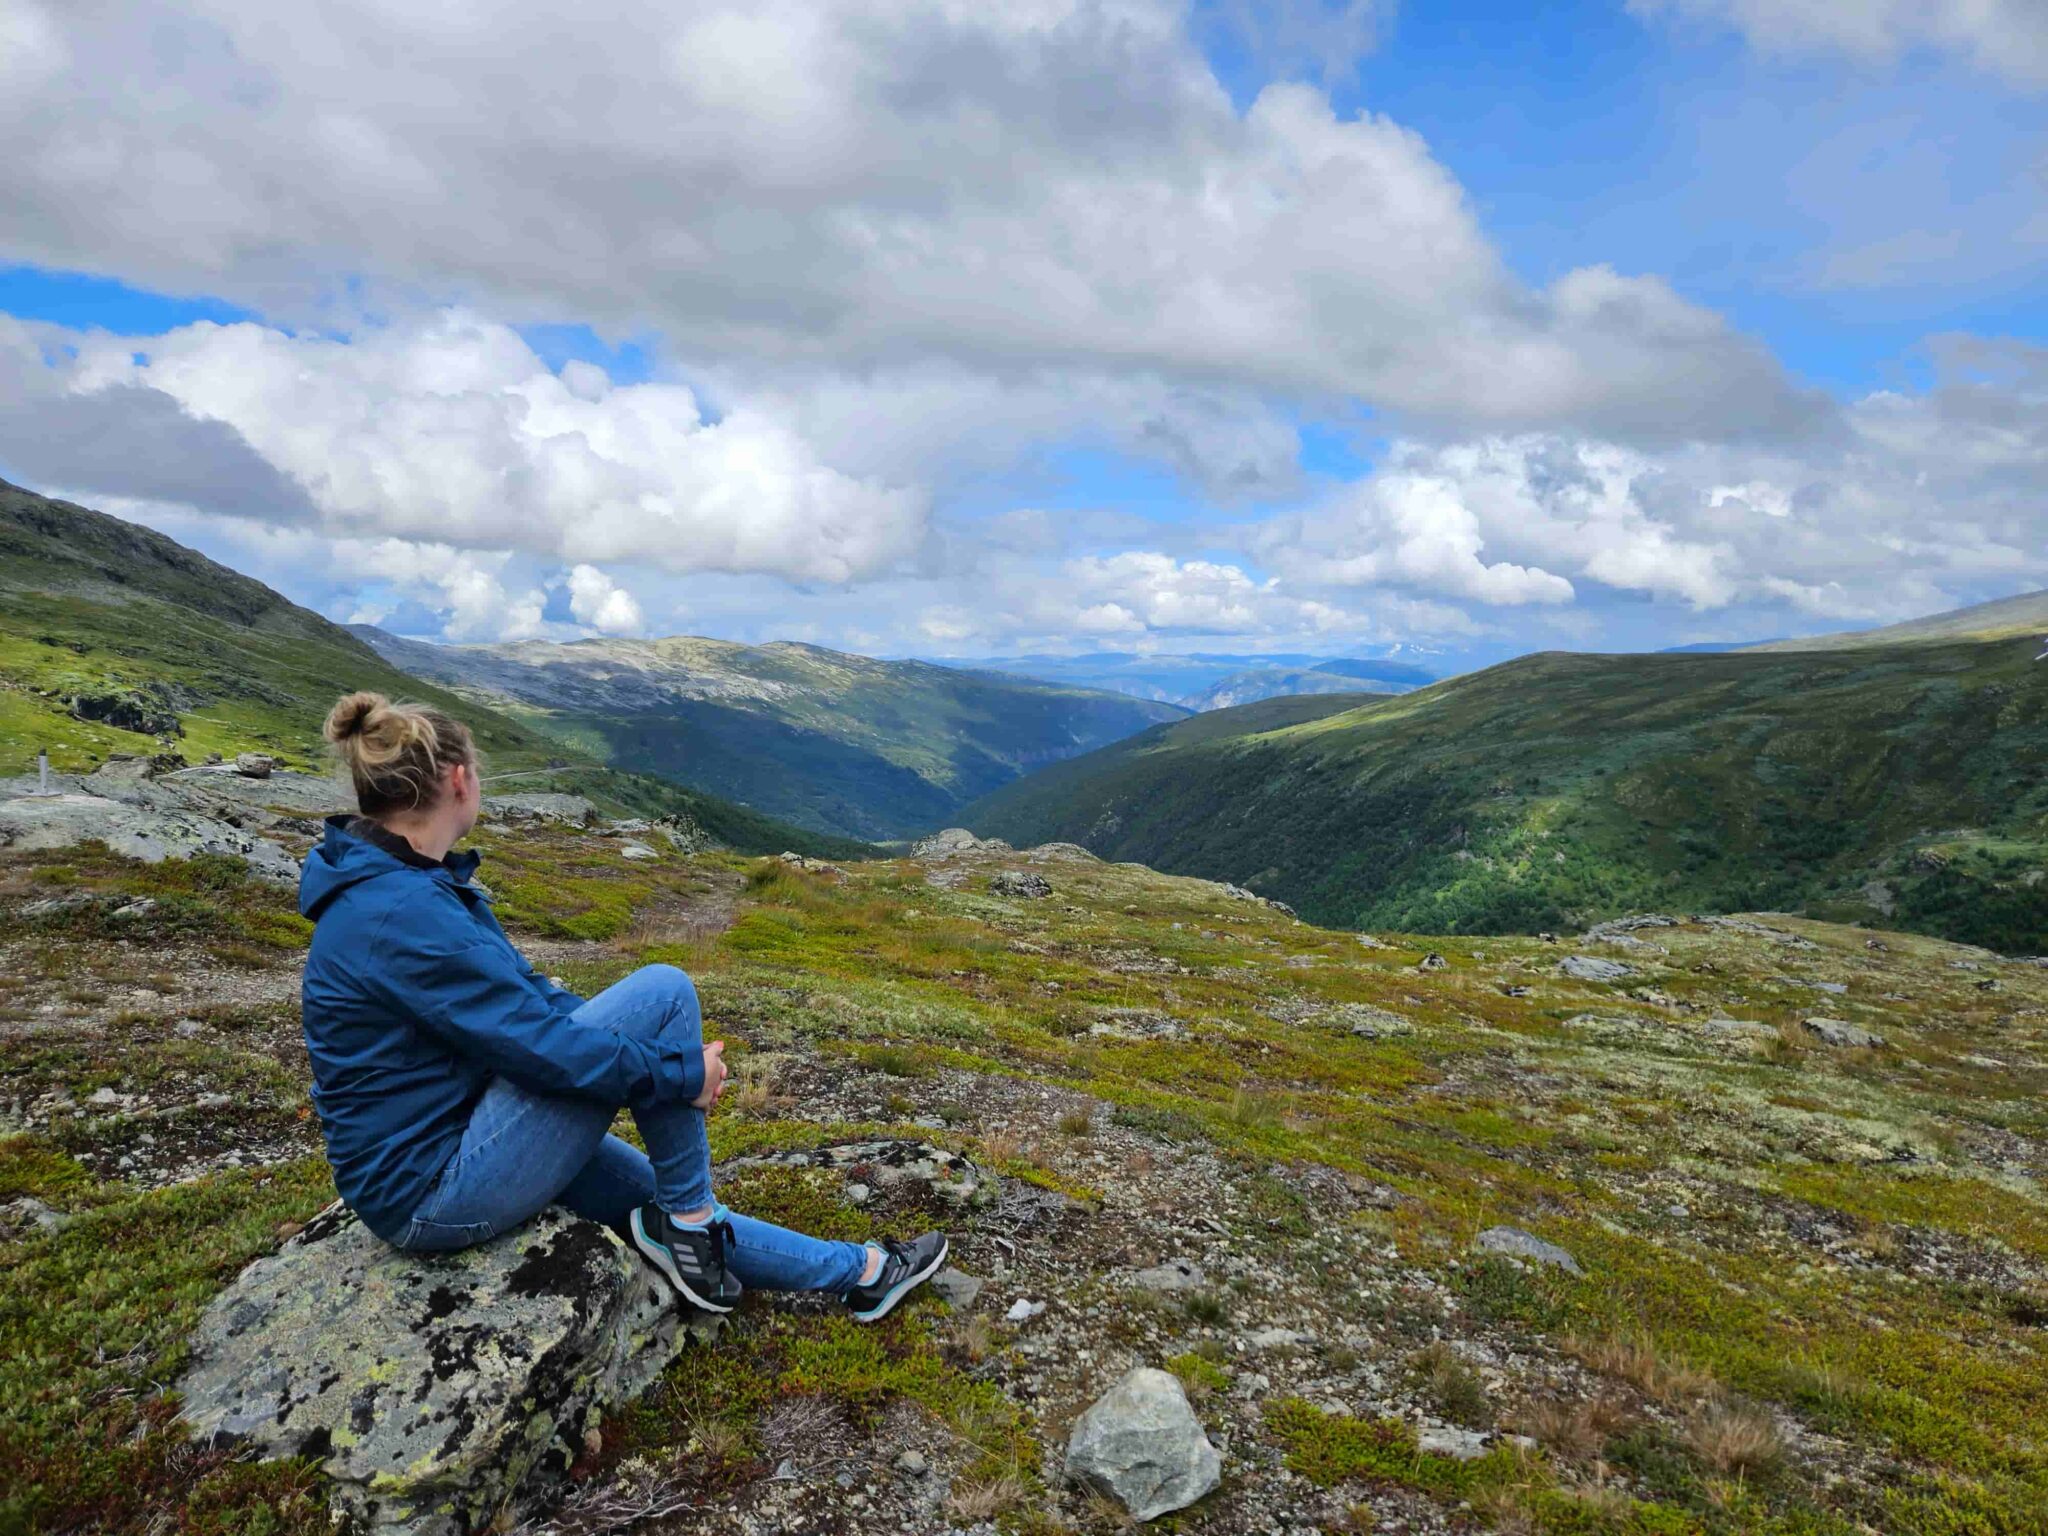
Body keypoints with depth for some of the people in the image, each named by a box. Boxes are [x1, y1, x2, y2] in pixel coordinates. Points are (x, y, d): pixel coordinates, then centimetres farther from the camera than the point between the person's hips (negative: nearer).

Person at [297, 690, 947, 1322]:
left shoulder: (394, 884, 6)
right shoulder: (401, 913, -26)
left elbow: (518, 996, 10)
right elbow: (540, 1041, -25)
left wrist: (663, 1049, 2)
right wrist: (683, 1070, -12)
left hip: (444, 1144, 10)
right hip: (436, 1191, -10)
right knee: (662, 992, -15)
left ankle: (855, 1271, 31)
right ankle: (687, 1223, 1)